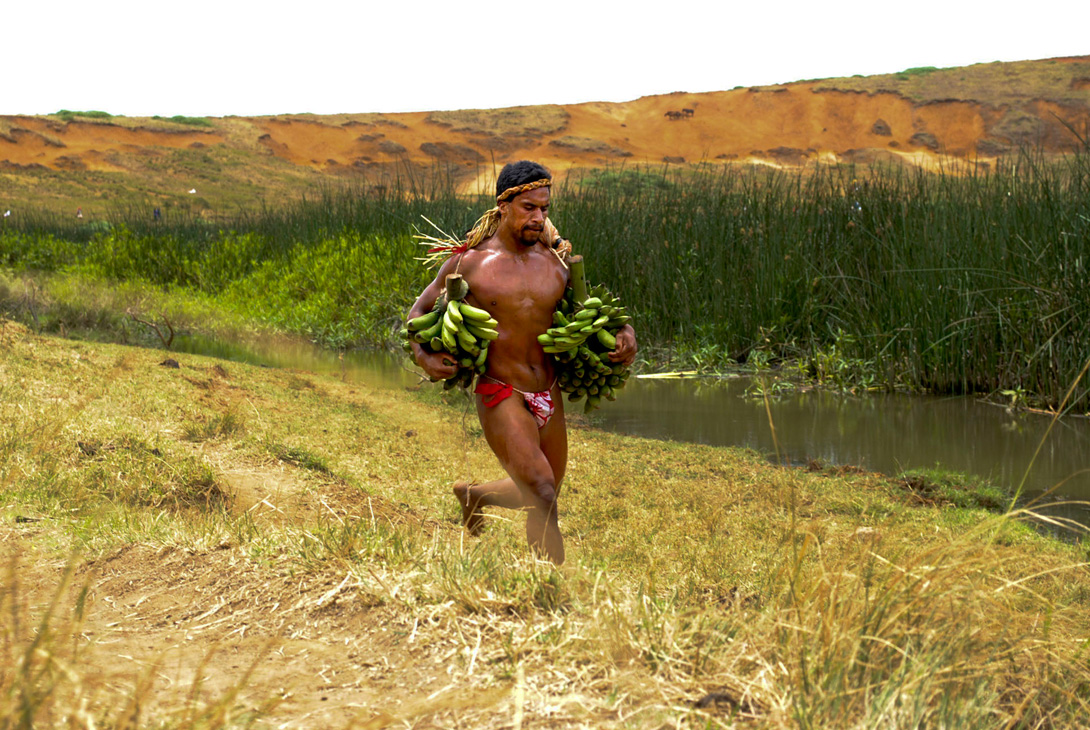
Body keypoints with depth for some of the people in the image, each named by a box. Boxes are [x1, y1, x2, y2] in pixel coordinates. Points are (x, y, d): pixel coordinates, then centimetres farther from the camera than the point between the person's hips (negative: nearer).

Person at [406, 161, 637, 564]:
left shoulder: (554, 263, 5)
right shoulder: (469, 263, -4)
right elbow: (420, 309, 7)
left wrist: (624, 333, -4)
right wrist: (423, 356, -12)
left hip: (549, 393, 5)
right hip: (500, 394, -5)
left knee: (542, 496, 19)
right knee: (543, 497, -17)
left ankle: (474, 495, 47)